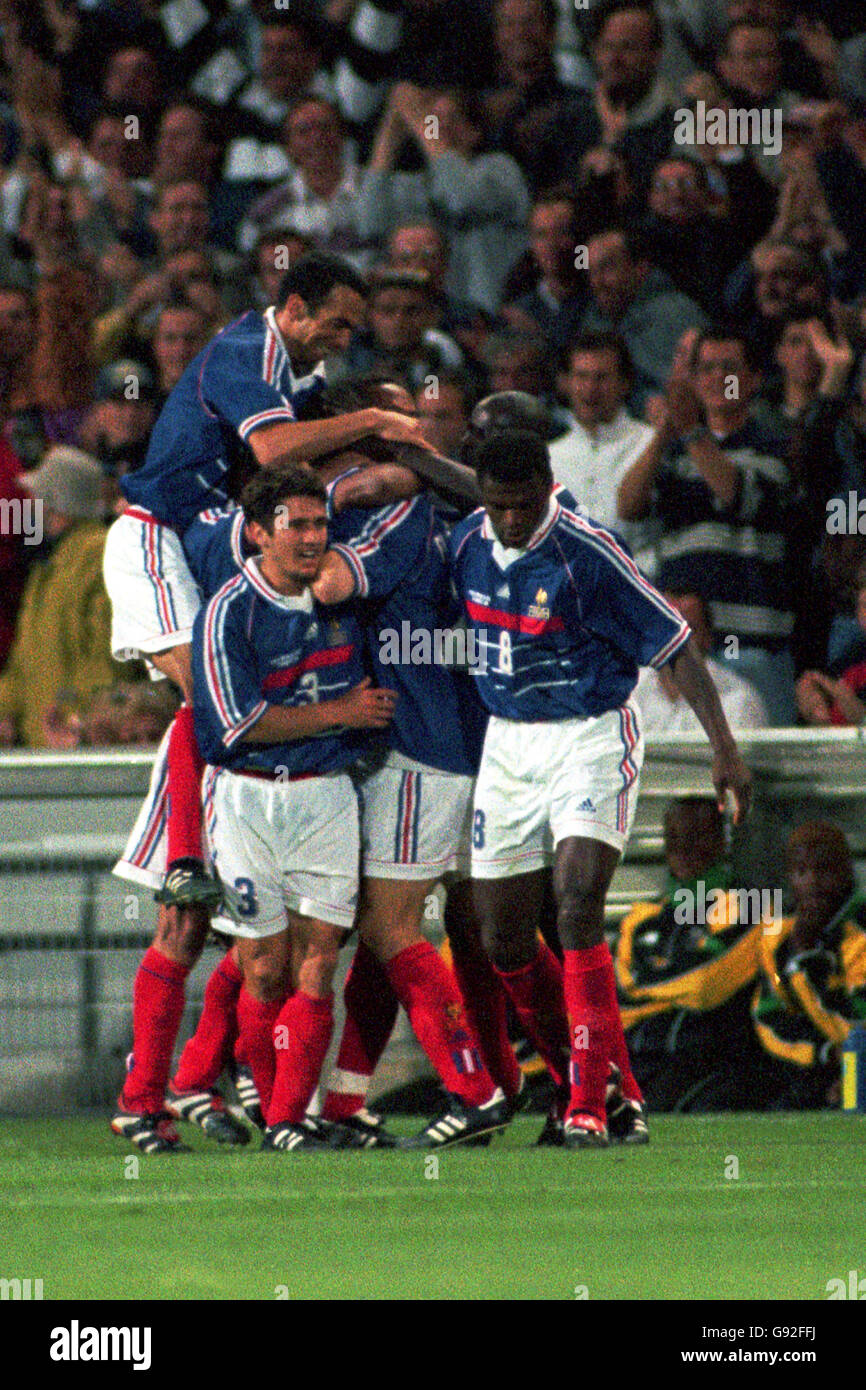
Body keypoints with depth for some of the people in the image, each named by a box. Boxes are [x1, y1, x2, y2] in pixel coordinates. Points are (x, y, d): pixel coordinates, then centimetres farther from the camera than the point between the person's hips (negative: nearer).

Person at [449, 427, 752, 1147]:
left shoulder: (589, 553, -19)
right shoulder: (466, 543, -3)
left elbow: (675, 644, -15)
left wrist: (725, 748, -18)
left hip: (592, 741, -6)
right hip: (507, 743, 6)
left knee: (578, 911, -22)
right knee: (503, 940, 4)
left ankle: (588, 1107, -18)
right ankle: (587, 1078, 23)